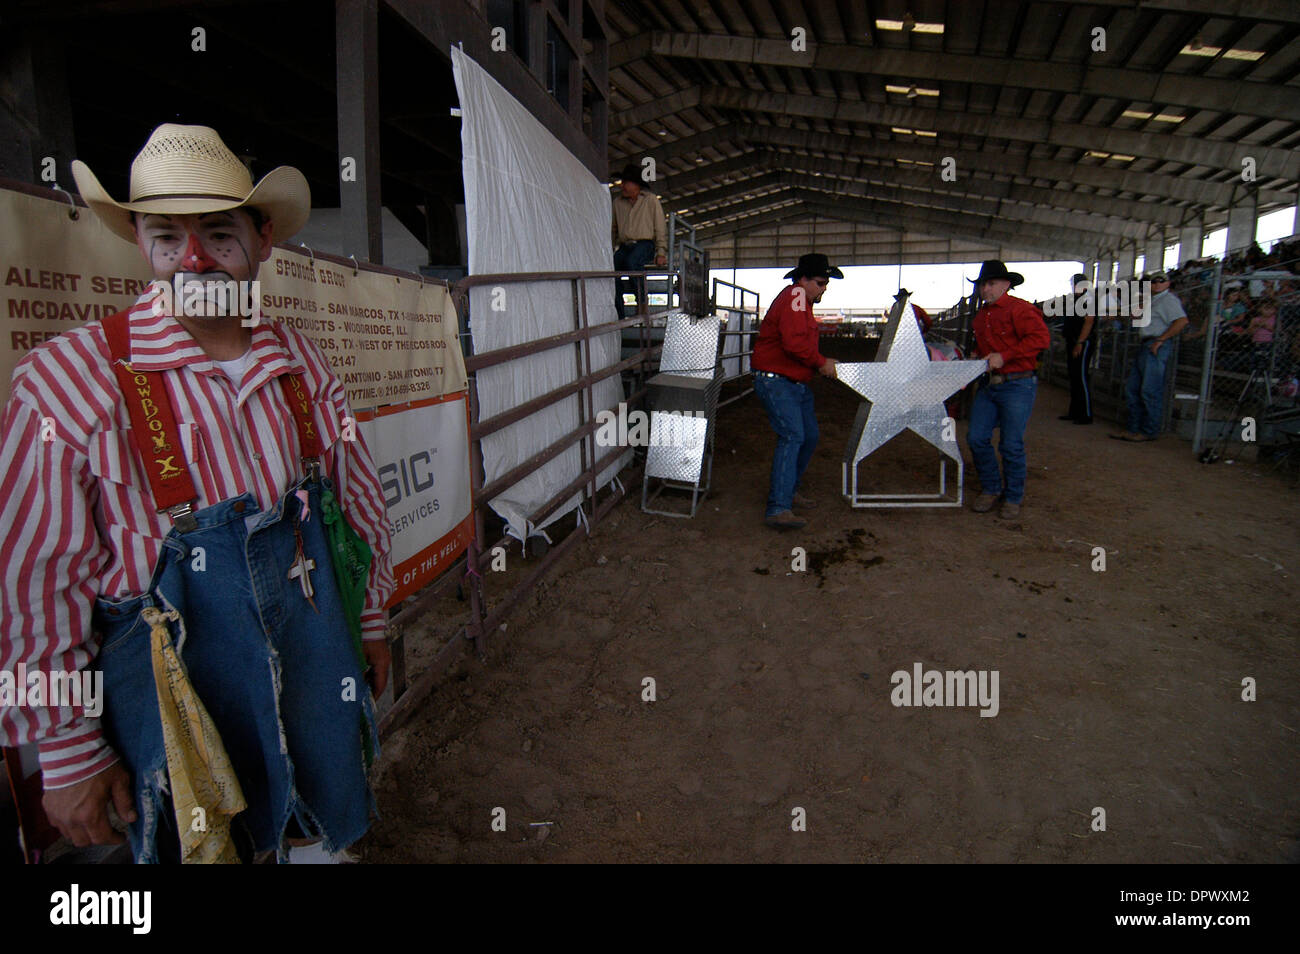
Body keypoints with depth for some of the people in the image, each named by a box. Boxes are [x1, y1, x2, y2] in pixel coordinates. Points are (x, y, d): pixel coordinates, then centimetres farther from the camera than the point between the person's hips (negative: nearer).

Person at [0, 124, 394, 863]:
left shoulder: (303, 365, -2)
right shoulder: (71, 380, -15)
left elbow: (359, 498, 7)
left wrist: (370, 620, 14)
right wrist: (69, 752, -7)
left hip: (316, 663, 4)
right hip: (176, 693, -3)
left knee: (328, 833, 22)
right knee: (201, 845, 17)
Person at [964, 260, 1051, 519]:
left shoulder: (1019, 309, -8)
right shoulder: (980, 316, 17)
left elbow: (1041, 338, -19)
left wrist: (1004, 356, -21)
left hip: (1016, 386, -7)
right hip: (988, 385, 7)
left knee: (1011, 445, -4)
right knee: (976, 438, 1)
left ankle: (1013, 498, 13)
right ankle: (991, 488, 19)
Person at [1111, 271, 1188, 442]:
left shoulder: (1169, 299, -5)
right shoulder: (1152, 300, 24)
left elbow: (1182, 321, -19)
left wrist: (1160, 340, -19)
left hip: (1157, 348, -10)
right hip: (1144, 346, 10)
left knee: (1150, 391, -9)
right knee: (1132, 389, 9)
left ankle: (1149, 432, -4)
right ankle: (1133, 429, 14)